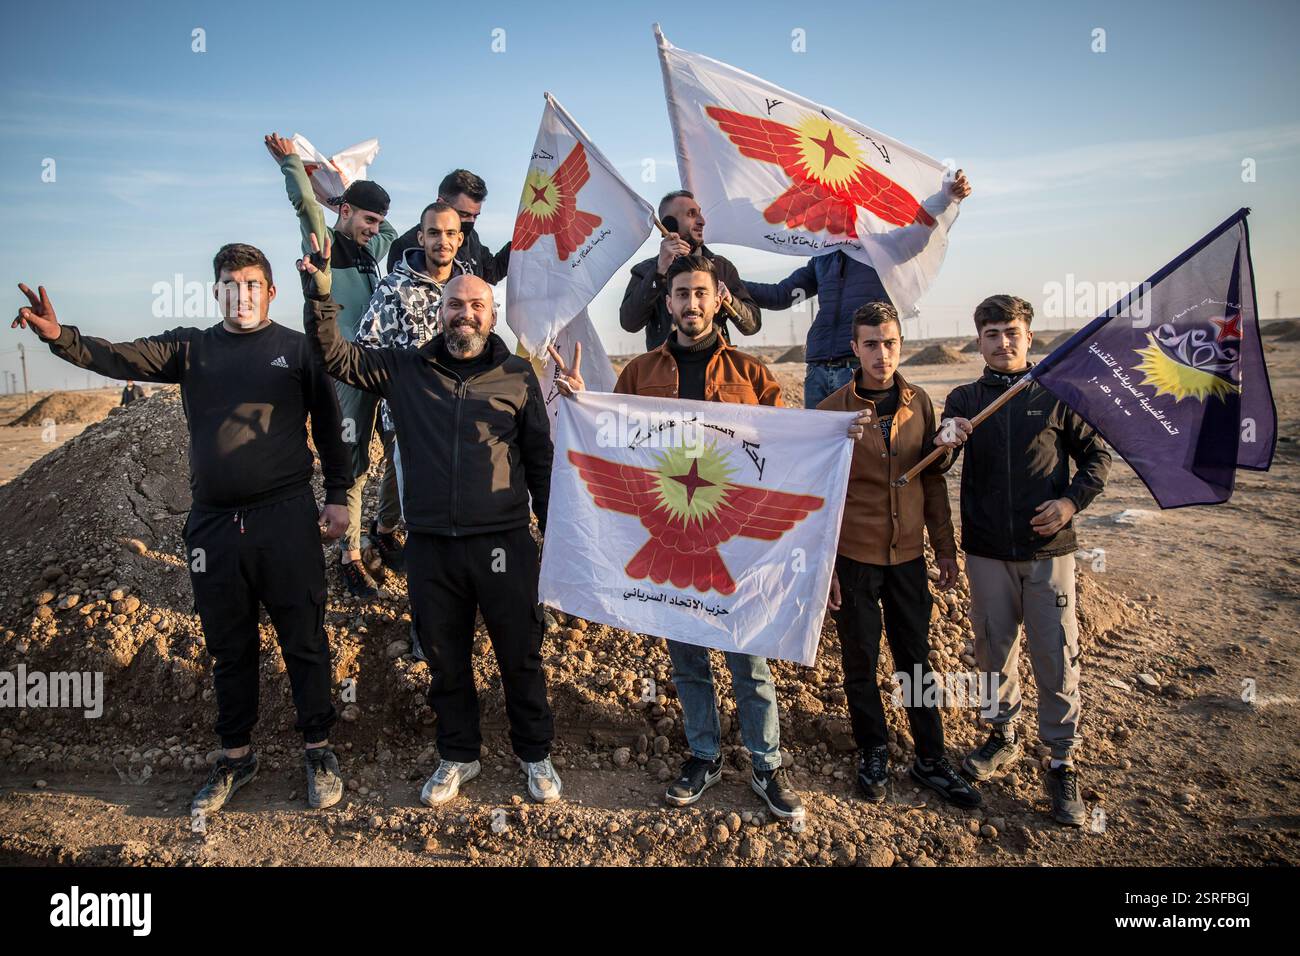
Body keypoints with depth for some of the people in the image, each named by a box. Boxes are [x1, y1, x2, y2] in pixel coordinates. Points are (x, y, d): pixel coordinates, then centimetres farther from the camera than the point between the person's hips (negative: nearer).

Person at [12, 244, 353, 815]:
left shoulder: (296, 349, 3)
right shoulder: (191, 348, 10)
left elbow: (327, 425, 4)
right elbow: (120, 358, -3)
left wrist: (338, 496, 0)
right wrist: (59, 336, -22)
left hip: (287, 519, -3)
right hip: (213, 525, 3)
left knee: (304, 642, 5)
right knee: (228, 648, 14)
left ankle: (319, 750, 22)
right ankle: (235, 756, 30)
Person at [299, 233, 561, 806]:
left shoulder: (517, 376, 4)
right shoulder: (405, 371, 8)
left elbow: (540, 459, 7)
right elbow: (335, 355, 4)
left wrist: (556, 531, 5)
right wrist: (319, 294, -10)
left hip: (503, 542, -2)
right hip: (430, 544, 2)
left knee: (520, 656, 8)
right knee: (445, 660, 14)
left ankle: (535, 755, 28)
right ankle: (458, 757, 33)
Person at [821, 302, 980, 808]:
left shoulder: (920, 403, 3)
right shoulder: (832, 410, -8)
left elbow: (933, 479, 9)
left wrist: (945, 548, 9)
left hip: (907, 556, 3)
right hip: (853, 558, -3)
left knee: (916, 658, 12)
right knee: (861, 661, 10)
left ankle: (930, 759, 26)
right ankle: (873, 753, 28)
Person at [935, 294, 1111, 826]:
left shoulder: (1056, 394, 2)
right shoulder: (963, 400, 4)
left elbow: (1096, 455, 8)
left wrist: (1072, 501, -10)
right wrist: (944, 445, -31)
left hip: (1047, 549, -1)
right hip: (987, 551, 2)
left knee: (1056, 657, 1)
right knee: (994, 649, 12)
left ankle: (1062, 761, 15)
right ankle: (1004, 737, 31)